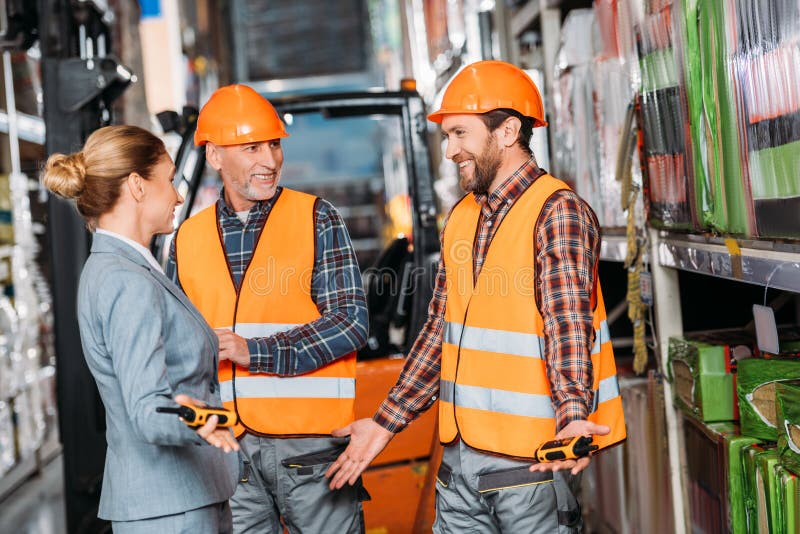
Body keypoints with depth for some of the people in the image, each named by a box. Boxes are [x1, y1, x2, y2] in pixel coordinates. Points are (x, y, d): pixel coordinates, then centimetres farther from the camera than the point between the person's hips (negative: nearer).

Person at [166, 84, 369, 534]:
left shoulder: (316, 218, 0)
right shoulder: (188, 239, 10)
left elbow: (351, 322, -7)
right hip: (226, 448, 3)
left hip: (311, 439, -3)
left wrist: (256, 352, -14)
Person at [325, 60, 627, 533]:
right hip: (460, 456, 7)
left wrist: (573, 418, -38)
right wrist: (387, 422, 16)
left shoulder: (557, 211, -11)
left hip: (530, 458, -7)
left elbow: (568, 323, -23)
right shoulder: (461, 218, 12)